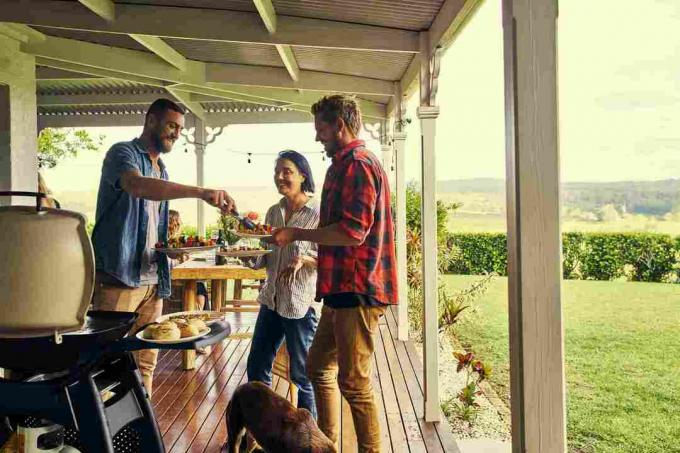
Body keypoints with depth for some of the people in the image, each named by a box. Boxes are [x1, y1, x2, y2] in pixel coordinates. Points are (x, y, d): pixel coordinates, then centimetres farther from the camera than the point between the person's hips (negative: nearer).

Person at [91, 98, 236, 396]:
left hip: (152, 280, 7)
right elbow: (137, 185, -28)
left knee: (146, 363, 9)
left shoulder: (161, 170, 20)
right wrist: (201, 192, -38)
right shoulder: (123, 154, -3)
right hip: (118, 278, -7)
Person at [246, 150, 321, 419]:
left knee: (302, 375, 7)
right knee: (256, 368, 15)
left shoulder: (317, 214, -11)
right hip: (272, 300, 7)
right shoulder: (273, 212, 9)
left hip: (302, 304, -7)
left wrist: (303, 259, -26)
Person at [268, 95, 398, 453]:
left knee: (353, 382, -2)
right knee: (318, 367, 19)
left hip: (356, 291, -11)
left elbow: (352, 232, -24)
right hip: (343, 289, 11)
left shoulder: (357, 164, -13)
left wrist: (296, 234, -14)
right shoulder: (344, 165, 20)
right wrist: (303, 259, 25)